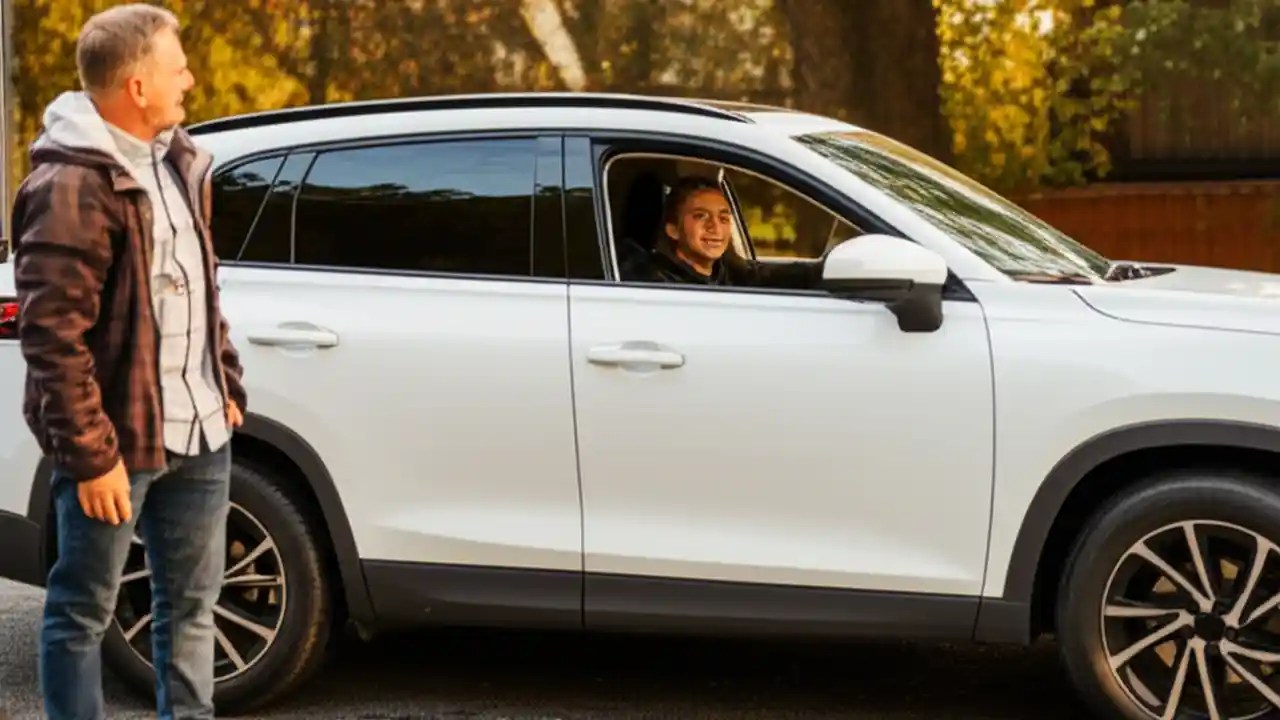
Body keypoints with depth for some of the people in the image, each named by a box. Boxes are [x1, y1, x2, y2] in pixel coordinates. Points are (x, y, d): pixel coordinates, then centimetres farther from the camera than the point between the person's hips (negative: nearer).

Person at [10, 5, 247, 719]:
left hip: (198, 431, 8)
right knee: (83, 611, 5)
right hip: (118, 437, -8)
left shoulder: (178, 161, 10)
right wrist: (90, 453, -21)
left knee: (191, 604, 16)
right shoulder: (72, 185, -17)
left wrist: (227, 384, 15)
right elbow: (51, 332, -20)